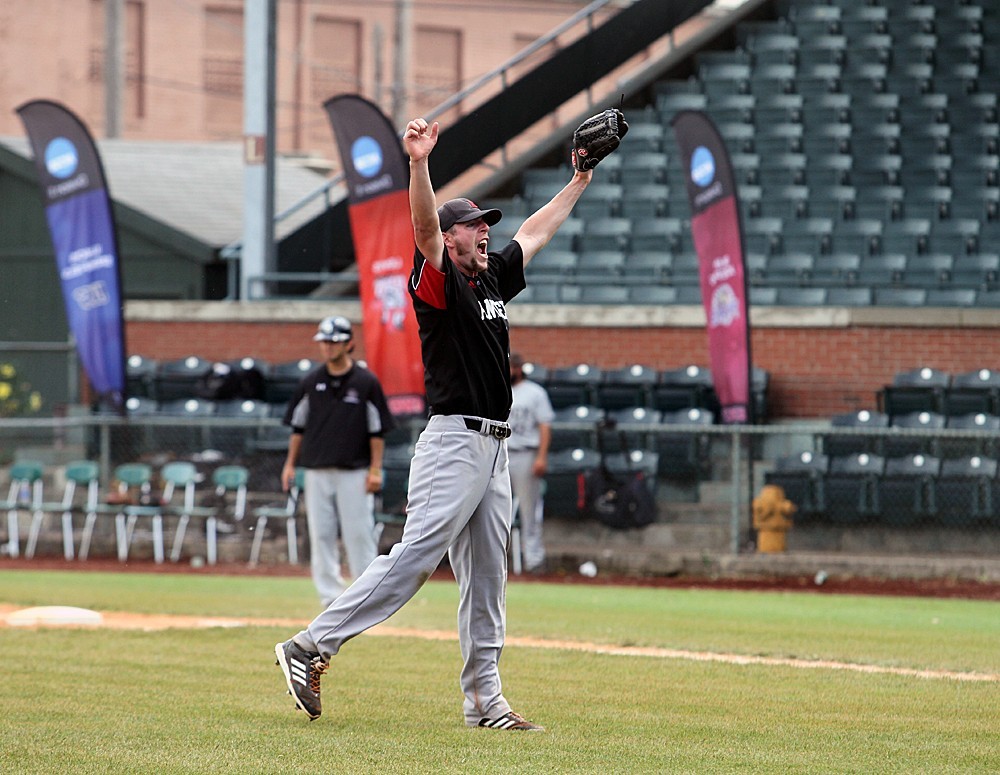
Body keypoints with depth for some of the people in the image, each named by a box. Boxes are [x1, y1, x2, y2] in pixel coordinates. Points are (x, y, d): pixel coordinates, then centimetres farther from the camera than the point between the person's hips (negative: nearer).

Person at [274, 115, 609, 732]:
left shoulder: (495, 277, 16)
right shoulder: (439, 281, -6)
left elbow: (535, 232, 31)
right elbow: (424, 228, -25)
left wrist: (581, 182, 34)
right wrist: (419, 164, -39)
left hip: (495, 449, 9)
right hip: (455, 442, -9)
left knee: (487, 577, 8)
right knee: (415, 557, -16)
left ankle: (484, 699, 9)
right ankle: (312, 646, -15)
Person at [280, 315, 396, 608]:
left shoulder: (366, 382, -2)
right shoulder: (311, 382, 8)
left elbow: (377, 430, -1)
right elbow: (298, 426, 14)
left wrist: (375, 468, -7)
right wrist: (290, 463, 9)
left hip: (354, 473, -4)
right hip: (317, 472, 4)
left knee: (359, 535, -5)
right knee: (321, 537, 1)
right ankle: (332, 598, 6)